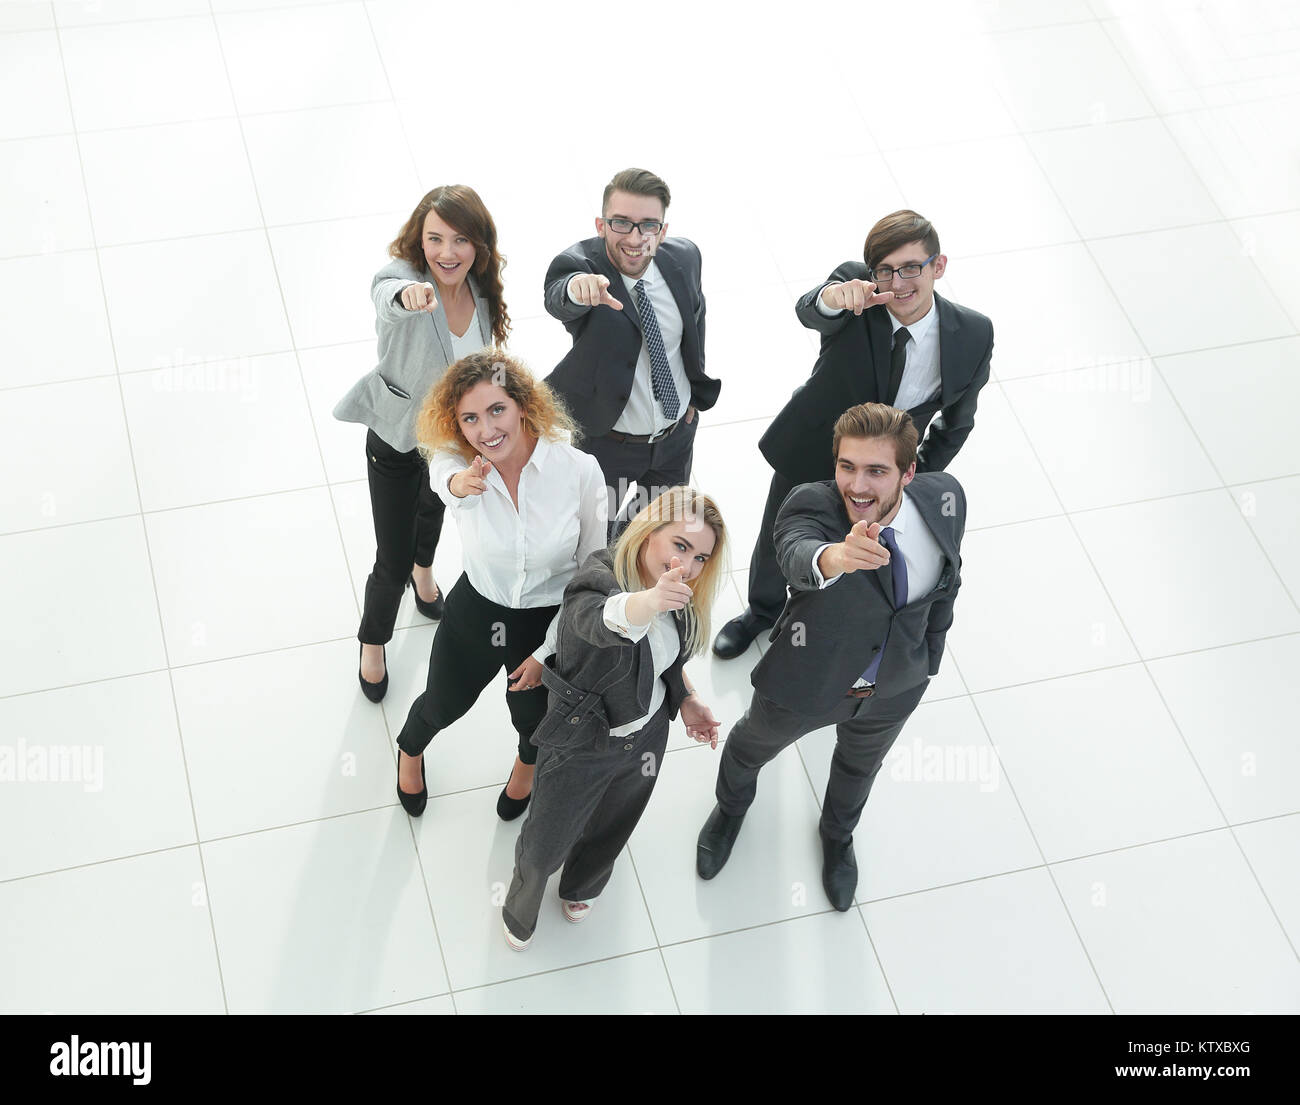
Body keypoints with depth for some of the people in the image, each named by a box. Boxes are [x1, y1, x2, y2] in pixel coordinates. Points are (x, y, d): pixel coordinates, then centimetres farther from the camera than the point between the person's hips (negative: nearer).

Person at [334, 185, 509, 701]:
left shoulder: (481, 289, -16)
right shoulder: (401, 277, -33)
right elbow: (388, 295, -60)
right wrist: (407, 295, -84)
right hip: (396, 444, -5)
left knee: (434, 506, 35)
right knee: (392, 563, 3)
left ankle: (423, 570, 69)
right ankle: (373, 643, 35)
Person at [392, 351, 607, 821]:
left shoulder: (579, 470, -26)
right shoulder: (454, 462, -24)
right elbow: (446, 479, -50)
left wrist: (550, 650, -10)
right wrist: (460, 483, -75)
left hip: (549, 621, 0)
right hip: (475, 611, 0)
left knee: (534, 718, 26)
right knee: (442, 706, 25)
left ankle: (527, 760, 65)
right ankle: (410, 748, 64)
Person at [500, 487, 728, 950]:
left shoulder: (679, 597, -12)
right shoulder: (598, 582, -37)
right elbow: (604, 620, -63)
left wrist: (686, 698, 0)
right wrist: (651, 601, -83)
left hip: (647, 736, 6)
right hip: (582, 746, -6)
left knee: (609, 830, 31)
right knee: (544, 846, 16)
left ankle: (580, 888, 65)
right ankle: (520, 911, 51)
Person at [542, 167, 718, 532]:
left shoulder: (684, 257, -12)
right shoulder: (578, 264, -28)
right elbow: (557, 301, -53)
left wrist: (698, 395, 13)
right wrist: (576, 288, -77)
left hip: (678, 434, 5)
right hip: (606, 440, -4)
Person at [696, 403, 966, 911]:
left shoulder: (944, 498, -23)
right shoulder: (810, 506, -36)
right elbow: (796, 554, -60)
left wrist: (930, 657, 10)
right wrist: (835, 557, -84)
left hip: (895, 685, 3)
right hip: (808, 679, -3)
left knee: (860, 763, 32)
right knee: (753, 745, 28)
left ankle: (838, 835, 67)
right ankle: (730, 809, 65)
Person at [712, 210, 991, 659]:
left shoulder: (974, 335, -21)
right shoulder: (855, 288, -27)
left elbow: (956, 421, -4)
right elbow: (807, 312, -51)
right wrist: (830, 298, -73)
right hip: (808, 452, 0)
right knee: (777, 543, 26)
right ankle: (764, 610, 60)